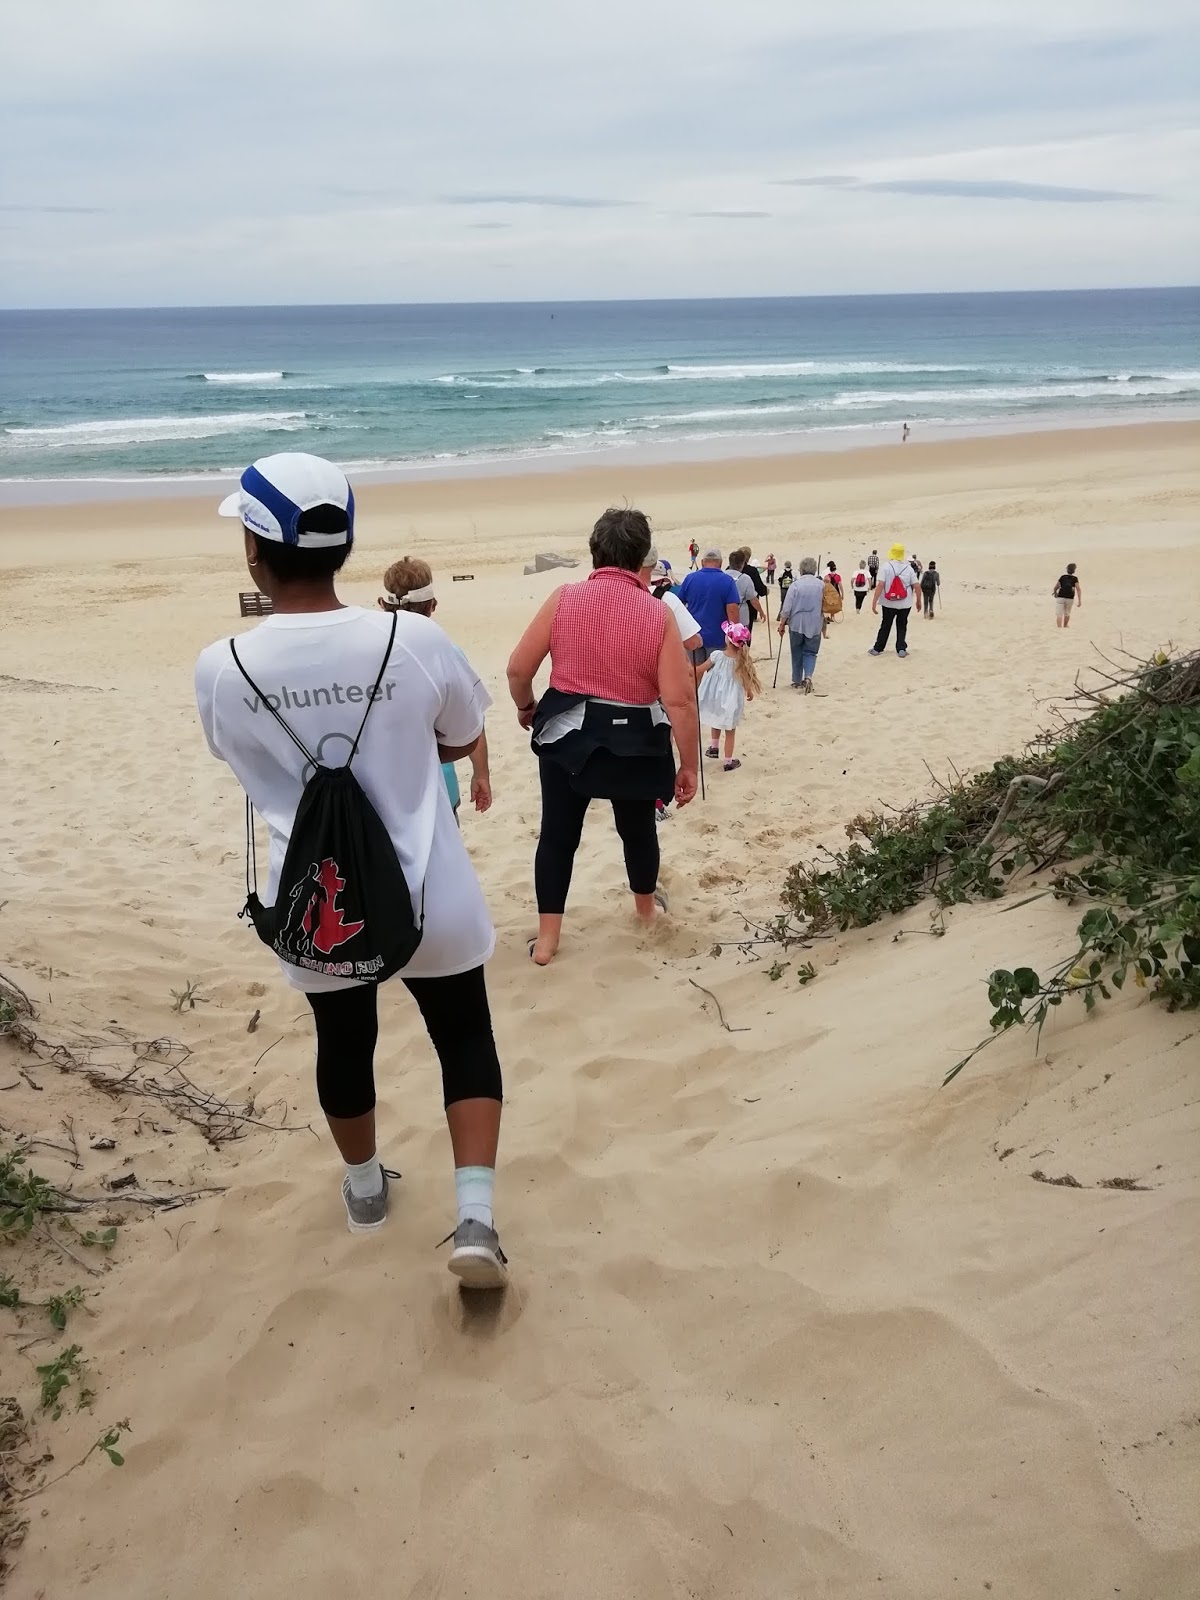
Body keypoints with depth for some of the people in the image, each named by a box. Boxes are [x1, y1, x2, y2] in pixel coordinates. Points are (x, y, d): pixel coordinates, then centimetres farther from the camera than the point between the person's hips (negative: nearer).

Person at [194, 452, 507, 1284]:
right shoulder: (414, 639, -16)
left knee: (344, 1044, 25)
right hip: (428, 896, -1)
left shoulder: (220, 669, -14)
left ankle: (365, 1188, 47)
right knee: (465, 1037, 18)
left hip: (317, 906, 2)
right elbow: (461, 740, 1)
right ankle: (477, 1218, 10)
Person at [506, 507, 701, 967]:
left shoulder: (563, 599, -7)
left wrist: (527, 708, 17)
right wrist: (689, 764, -4)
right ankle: (646, 907, 46)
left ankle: (546, 939, 14)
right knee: (638, 827, 22)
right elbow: (679, 700, -13)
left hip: (566, 733, 0)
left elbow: (518, 669, -4)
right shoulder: (658, 613, -10)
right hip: (633, 741, 0)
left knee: (558, 833, 12)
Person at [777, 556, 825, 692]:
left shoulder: (796, 585, -9)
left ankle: (797, 681, 19)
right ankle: (808, 676, -16)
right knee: (810, 652, 7)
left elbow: (786, 608, -9)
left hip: (797, 624, -1)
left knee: (797, 653, 13)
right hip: (814, 625, 1)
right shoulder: (821, 585, -3)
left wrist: (782, 624, 1)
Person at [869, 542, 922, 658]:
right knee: (902, 626, 15)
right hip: (905, 604, 1)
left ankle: (877, 649, 18)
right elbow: (916, 587, -3)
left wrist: (874, 602, -17)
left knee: (885, 625, 12)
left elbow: (880, 585, -18)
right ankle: (901, 649, 6)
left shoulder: (886, 566, -10)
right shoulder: (908, 568, -2)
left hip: (889, 603, -1)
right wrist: (919, 601, 10)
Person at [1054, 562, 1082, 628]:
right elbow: (1078, 589, -9)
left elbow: (1055, 587, 7)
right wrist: (1079, 600, -8)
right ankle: (1065, 625, 43)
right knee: (1067, 613, 23)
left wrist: (1055, 593, 30)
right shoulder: (1075, 578, 0)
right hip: (1070, 598, 1)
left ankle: (1059, 627, -18)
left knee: (1059, 614, -5)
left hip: (1060, 598, -1)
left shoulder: (1063, 577, 4)